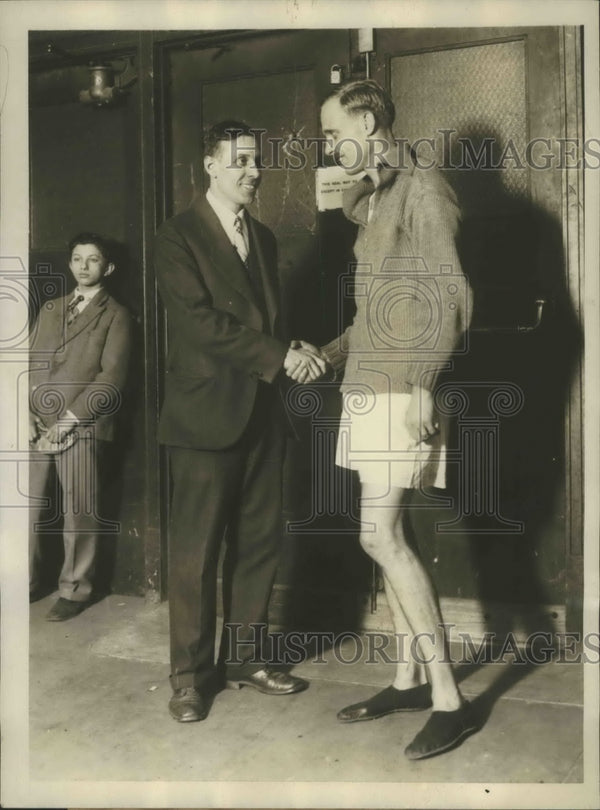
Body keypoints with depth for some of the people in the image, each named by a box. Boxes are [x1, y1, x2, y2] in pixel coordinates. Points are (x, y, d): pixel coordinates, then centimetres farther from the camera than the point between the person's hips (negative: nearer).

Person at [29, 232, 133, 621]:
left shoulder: (115, 315, 4)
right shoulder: (49, 309, 21)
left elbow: (111, 378, -6)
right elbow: (30, 363, 15)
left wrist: (68, 420, -12)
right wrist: (27, 413, -1)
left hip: (82, 428, -4)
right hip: (38, 426, 4)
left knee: (79, 513, 0)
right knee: (26, 507, 3)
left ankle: (75, 590, 14)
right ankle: (27, 582, 20)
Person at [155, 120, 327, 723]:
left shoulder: (263, 238, 18)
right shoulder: (178, 237, -4)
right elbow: (201, 322, -14)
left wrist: (295, 350, -1)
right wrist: (280, 357, -15)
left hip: (262, 412, 6)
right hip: (206, 414, -6)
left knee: (258, 544, 10)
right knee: (196, 552, 1)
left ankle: (246, 659, 24)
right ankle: (190, 675, 15)